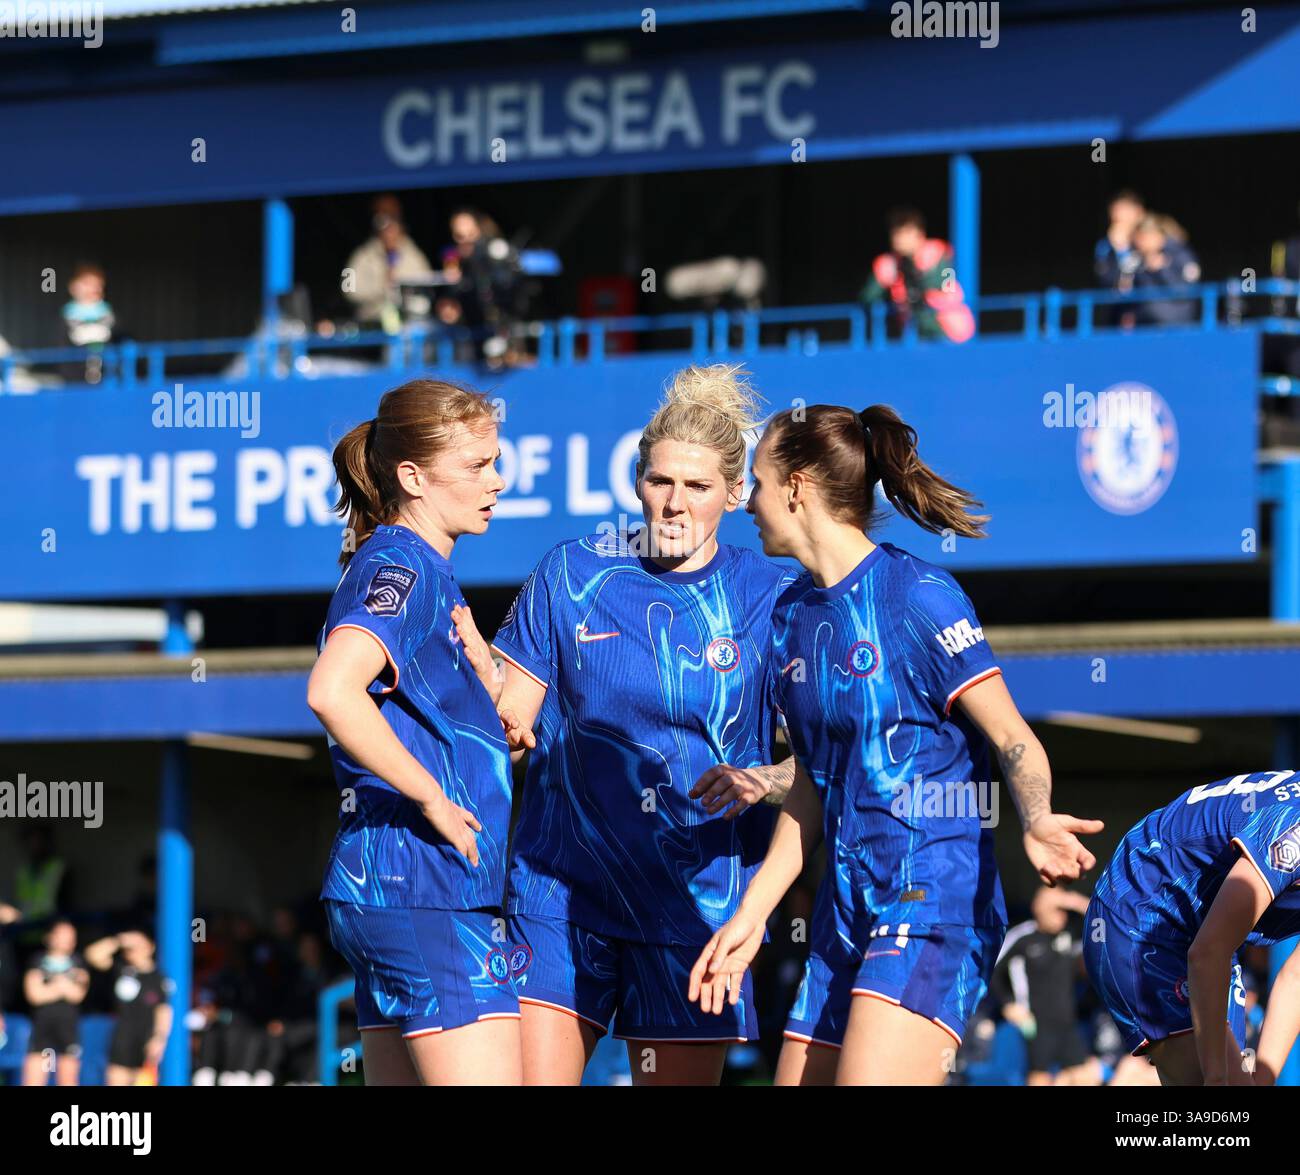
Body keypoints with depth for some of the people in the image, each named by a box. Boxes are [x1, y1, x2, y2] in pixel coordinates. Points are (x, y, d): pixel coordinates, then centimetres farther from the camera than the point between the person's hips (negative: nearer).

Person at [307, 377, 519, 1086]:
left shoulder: (423, 572, 19)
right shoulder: (401, 567, -12)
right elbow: (331, 692, -29)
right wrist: (434, 800, -20)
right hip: (429, 892, -10)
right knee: (484, 1078, -13)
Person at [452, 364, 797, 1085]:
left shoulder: (769, 599, 0)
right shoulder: (572, 575, 4)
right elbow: (510, 723, 5)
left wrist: (759, 782, -20)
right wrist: (471, 647, -13)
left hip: (694, 902, -1)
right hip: (562, 887, 1)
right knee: (530, 1078, -7)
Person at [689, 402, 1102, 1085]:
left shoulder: (917, 595, -10)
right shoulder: (790, 618, 13)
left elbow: (1012, 738, -10)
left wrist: (1035, 823, -31)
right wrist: (750, 916, 19)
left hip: (934, 900, -8)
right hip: (846, 912, 8)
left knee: (866, 1081, -23)